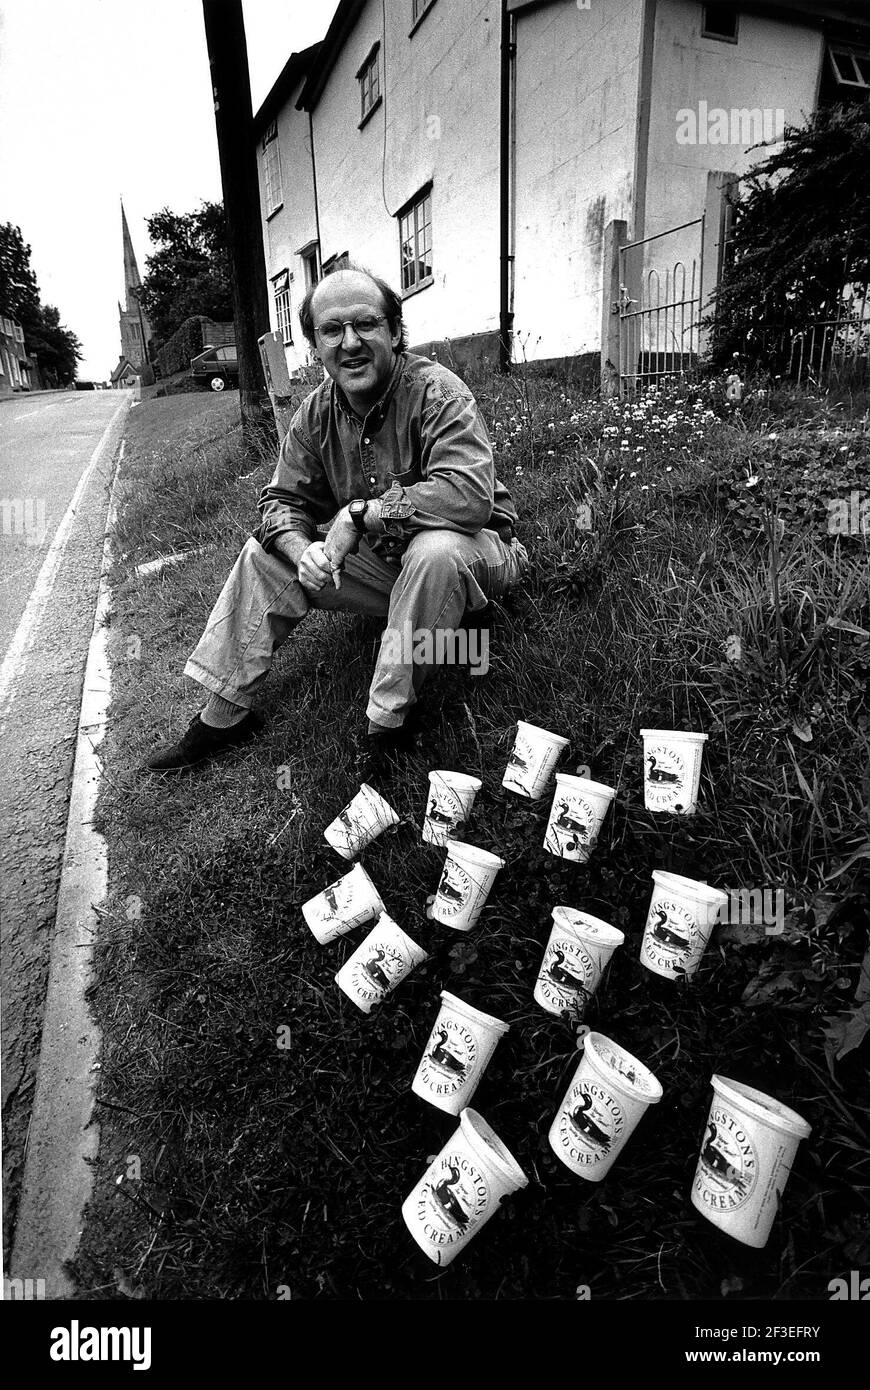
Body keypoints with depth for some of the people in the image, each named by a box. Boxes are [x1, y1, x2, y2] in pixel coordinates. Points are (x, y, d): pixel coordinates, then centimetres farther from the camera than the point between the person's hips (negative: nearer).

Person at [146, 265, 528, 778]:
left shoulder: (437, 393, -21)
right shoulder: (317, 413, -1)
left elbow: (469, 495, -35)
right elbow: (282, 499, 4)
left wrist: (359, 513, -29)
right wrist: (302, 551, -20)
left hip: (474, 550, -5)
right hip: (379, 560, 6)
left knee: (435, 551, -40)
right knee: (265, 556, -1)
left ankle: (388, 724, -23)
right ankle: (224, 714, 6)